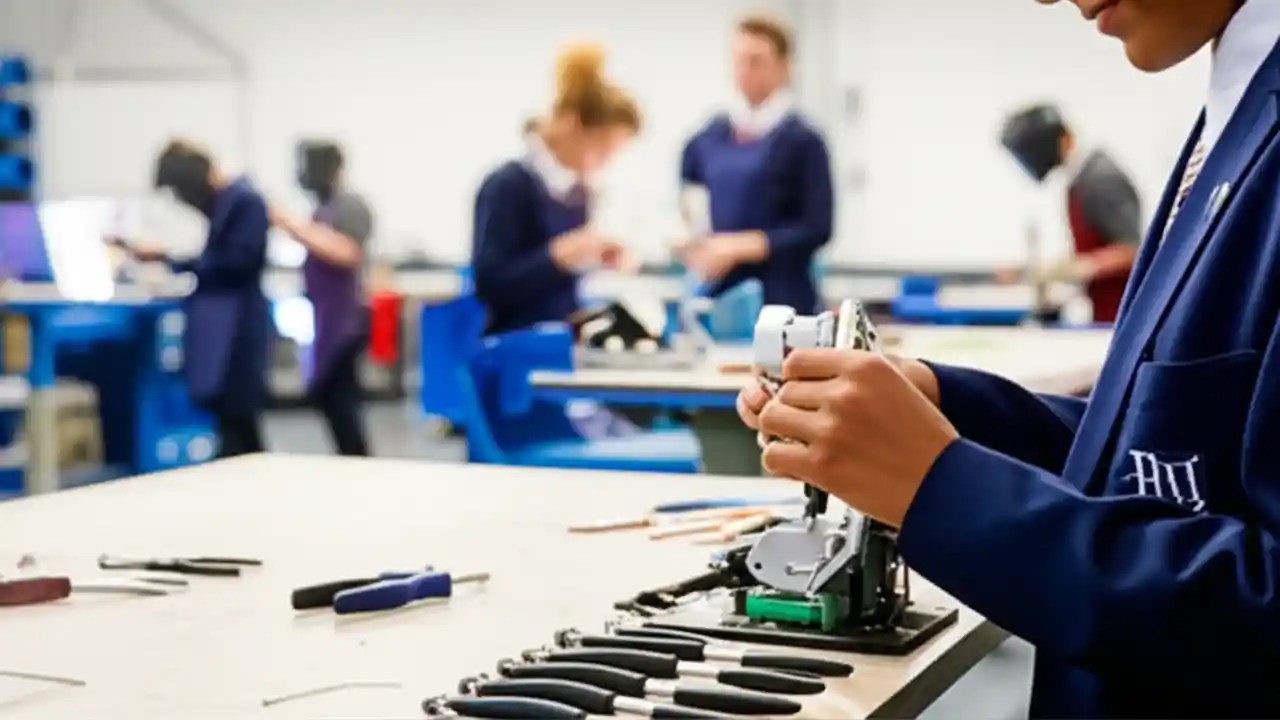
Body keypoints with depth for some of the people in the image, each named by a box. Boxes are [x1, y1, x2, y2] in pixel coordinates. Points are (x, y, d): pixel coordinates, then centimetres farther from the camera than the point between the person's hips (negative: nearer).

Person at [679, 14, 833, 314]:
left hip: (781, 301, -3)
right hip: (714, 297, 3)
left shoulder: (802, 141, -2)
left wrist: (740, 247, -14)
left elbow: (816, 229, -6)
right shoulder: (705, 140, 10)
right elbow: (683, 214, 18)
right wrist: (687, 240, -5)